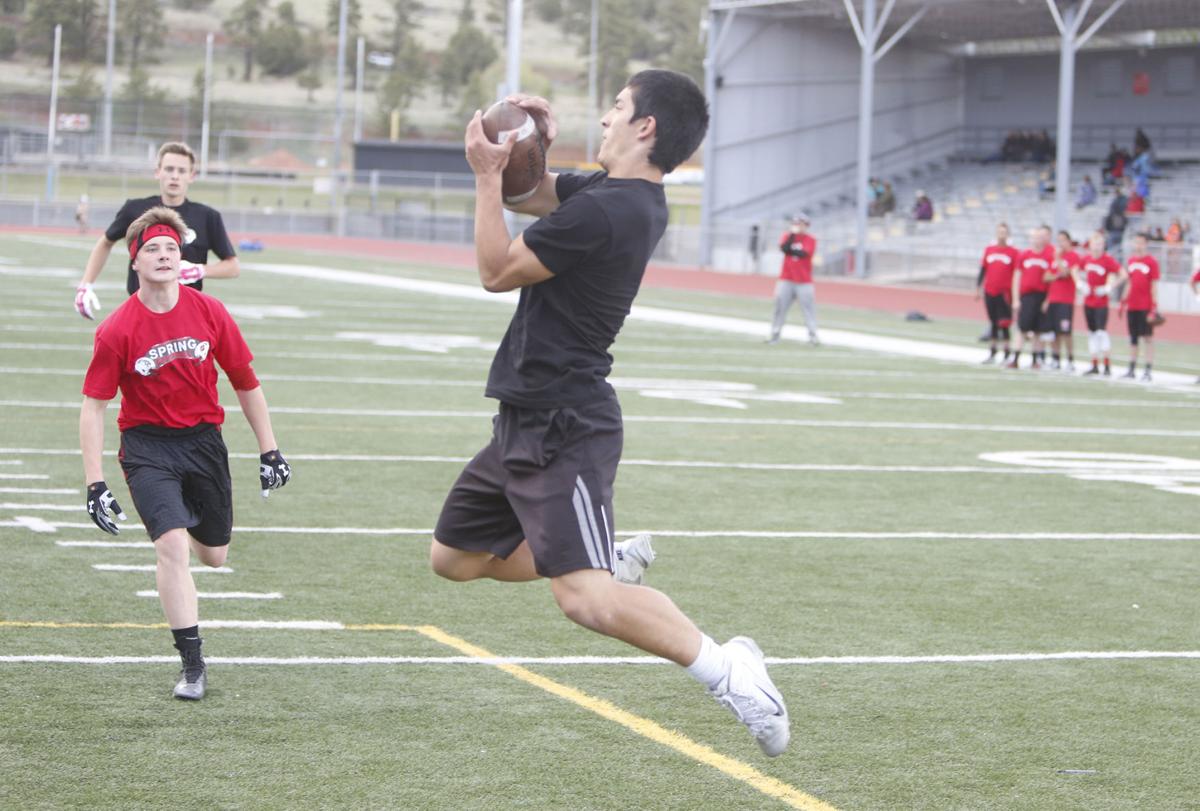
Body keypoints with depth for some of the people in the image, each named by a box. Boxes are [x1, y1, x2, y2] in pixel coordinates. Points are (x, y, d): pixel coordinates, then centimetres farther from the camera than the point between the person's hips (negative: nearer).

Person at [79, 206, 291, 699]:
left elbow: (246, 383, 6)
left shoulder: (210, 313, -5)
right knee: (172, 546, -21)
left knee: (214, 555, 13)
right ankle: (192, 666, -13)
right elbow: (93, 406, -9)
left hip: (203, 440, 3)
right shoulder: (116, 331, -13)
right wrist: (95, 485, -14)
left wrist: (269, 452, 8)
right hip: (147, 446, -3)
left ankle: (185, 518, 52)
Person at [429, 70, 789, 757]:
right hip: (529, 422, 11)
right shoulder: (627, 194, 9)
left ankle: (723, 668, -20)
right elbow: (529, 193, 23)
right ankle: (614, 561, 21)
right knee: (454, 557, 17)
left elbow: (496, 272, -13)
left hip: (563, 430, -11)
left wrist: (487, 173, -8)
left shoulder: (603, 212, -22)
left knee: (584, 597, -23)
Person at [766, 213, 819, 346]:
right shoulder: (787, 236, 8)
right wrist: (792, 234, -14)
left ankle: (813, 335, -8)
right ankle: (775, 334, 4)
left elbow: (803, 253, -15)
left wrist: (790, 251, -7)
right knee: (780, 306, 0)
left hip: (804, 281, -2)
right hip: (786, 280, 2)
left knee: (809, 308, -8)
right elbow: (784, 248, -11)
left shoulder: (810, 240, 1)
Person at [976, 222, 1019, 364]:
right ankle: (992, 354, 16)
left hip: (1005, 293, -4)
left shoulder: (1014, 252, -1)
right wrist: (978, 288, 8)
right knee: (993, 324, 10)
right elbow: (983, 270, 12)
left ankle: (1007, 355, 0)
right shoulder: (989, 250, 8)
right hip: (989, 292, 4)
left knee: (1004, 324, -5)